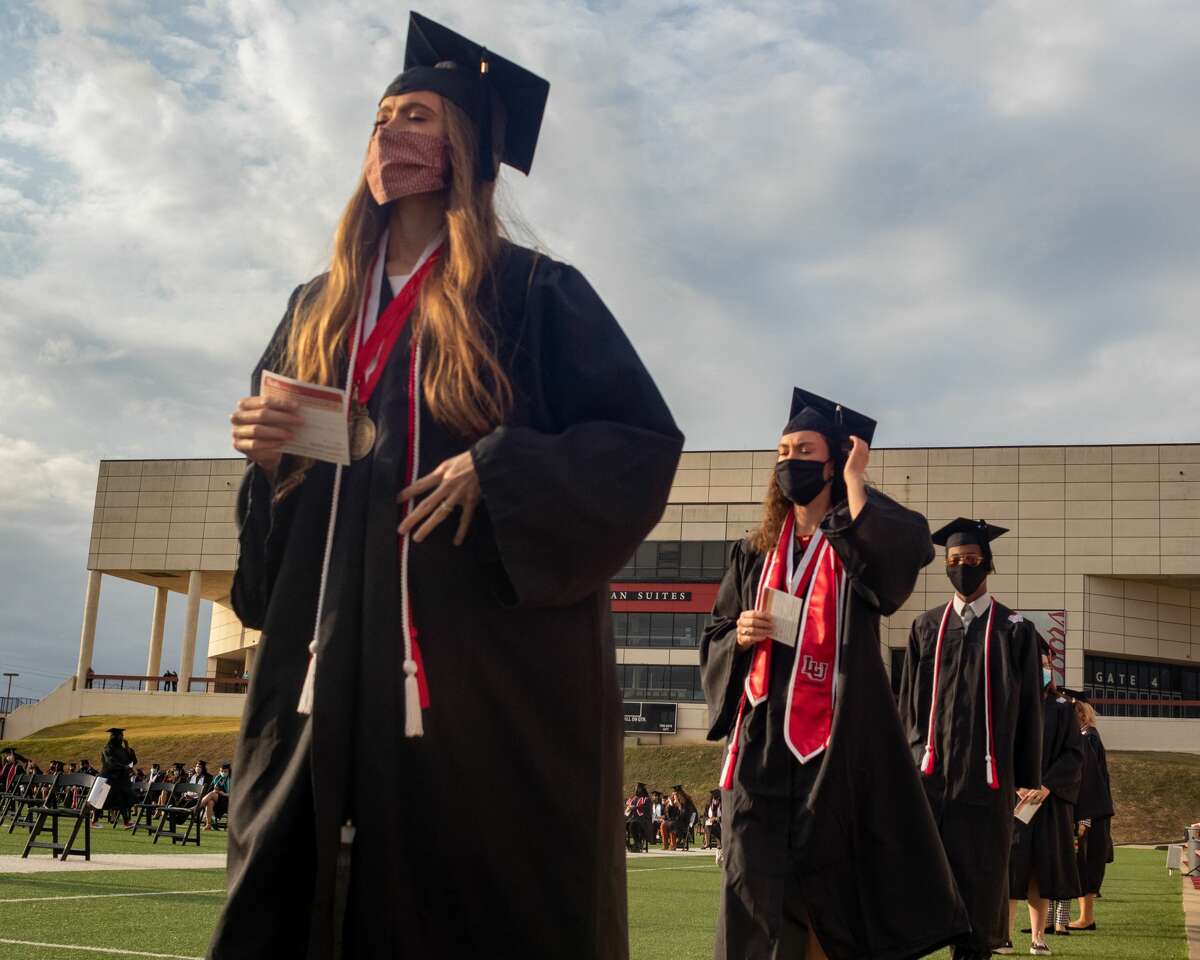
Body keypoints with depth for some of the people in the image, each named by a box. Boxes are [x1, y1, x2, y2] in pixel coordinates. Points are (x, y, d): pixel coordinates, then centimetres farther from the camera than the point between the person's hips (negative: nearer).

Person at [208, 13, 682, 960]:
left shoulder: (533, 294, 1)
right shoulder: (320, 308, 17)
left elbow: (645, 439, -5)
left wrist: (496, 469, -16)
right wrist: (265, 454, -1)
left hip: (491, 658, -4)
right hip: (334, 667, 5)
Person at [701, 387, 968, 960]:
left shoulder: (860, 539, 3)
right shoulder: (755, 552, 15)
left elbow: (907, 546, -23)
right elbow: (713, 639, 17)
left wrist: (855, 482, -11)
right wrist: (738, 635, -6)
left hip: (834, 734, -3)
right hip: (762, 730, 4)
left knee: (825, 875, -2)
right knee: (757, 878, -1)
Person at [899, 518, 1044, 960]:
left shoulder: (1014, 630, 4)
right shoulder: (926, 627, 11)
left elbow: (1028, 708, 4)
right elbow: (908, 700, 11)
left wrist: (1027, 778, 1)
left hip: (985, 772, -1)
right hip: (929, 770, 1)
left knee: (979, 873, 4)